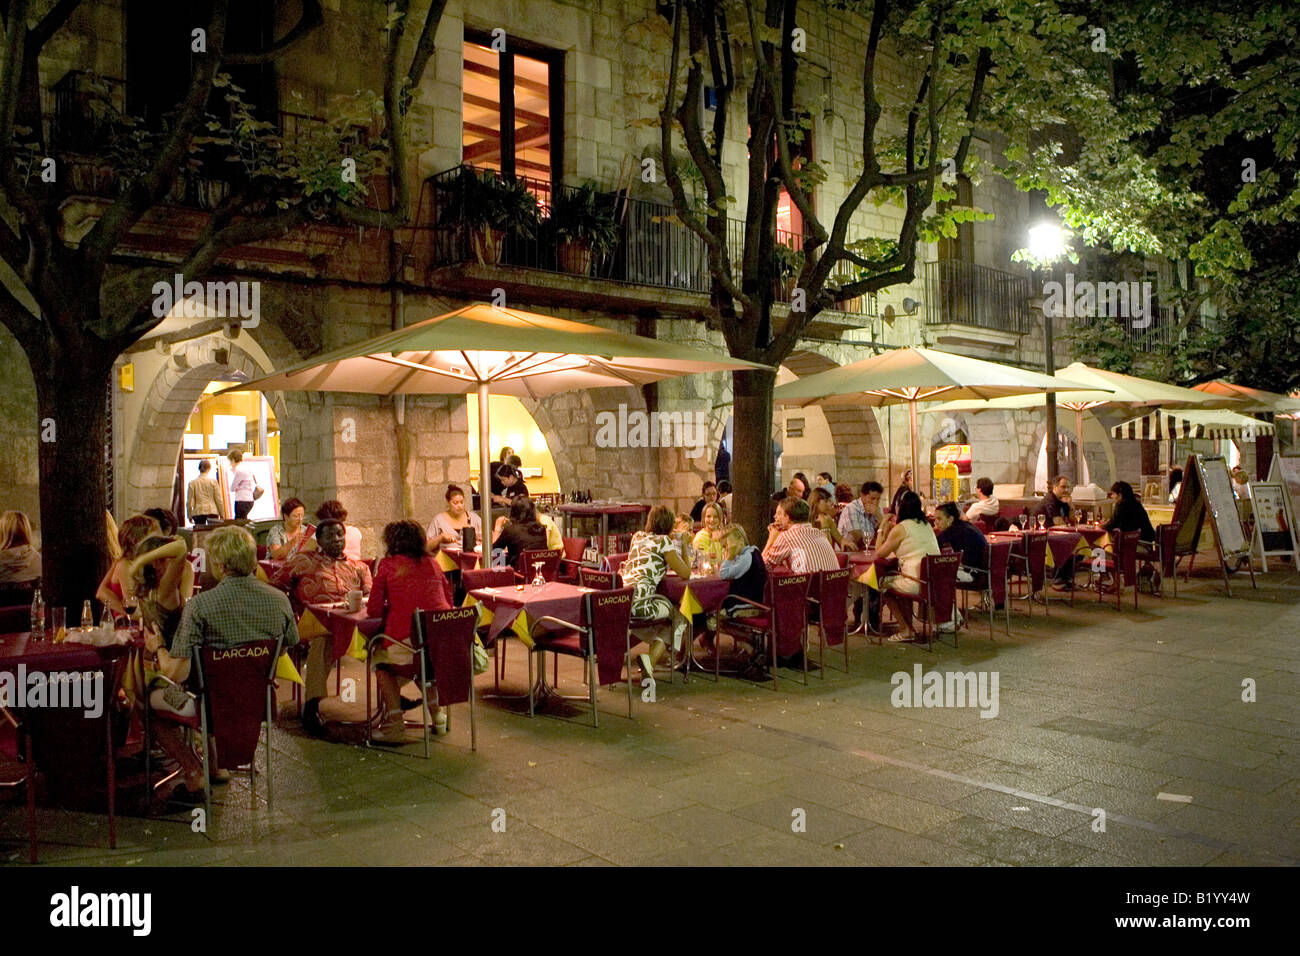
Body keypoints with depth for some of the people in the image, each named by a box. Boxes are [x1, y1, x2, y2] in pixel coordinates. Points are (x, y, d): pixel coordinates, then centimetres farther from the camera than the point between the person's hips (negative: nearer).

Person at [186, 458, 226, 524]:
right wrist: (222, 515, 8)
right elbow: (218, 499, 0)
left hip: (198, 512, 1)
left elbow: (189, 502, 3)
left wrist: (189, 516, 12)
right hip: (212, 511, -1)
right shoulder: (213, 481, 0)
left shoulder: (192, 483, 2)